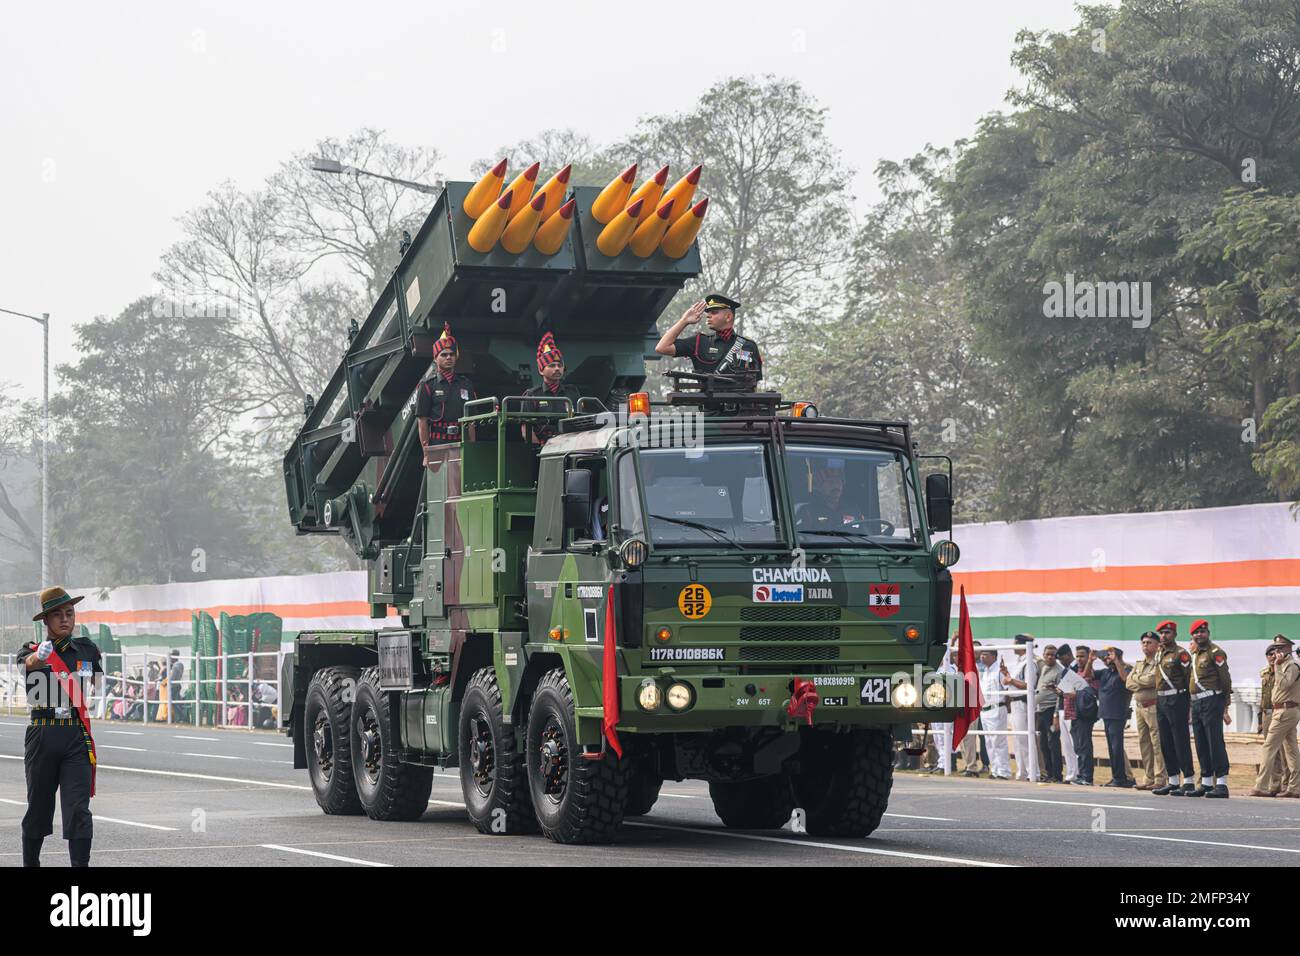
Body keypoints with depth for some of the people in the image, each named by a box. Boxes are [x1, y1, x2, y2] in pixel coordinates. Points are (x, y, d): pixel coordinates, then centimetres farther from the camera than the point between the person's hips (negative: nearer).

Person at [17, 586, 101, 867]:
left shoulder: (87, 649, 12)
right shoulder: (32, 649, 5)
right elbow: (26, 663, -21)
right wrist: (38, 655, -42)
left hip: (78, 737, 0)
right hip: (42, 735, 0)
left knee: (78, 808, -9)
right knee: (38, 805, 9)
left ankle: (81, 864, -10)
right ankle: (30, 863, 24)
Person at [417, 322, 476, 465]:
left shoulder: (466, 385, 16)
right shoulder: (427, 386, 4)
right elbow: (422, 421, -1)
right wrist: (426, 455, -8)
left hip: (461, 444, 4)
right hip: (437, 445, -4)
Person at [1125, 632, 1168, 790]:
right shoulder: (1138, 665, 19)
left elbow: (1151, 679, -20)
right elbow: (1129, 684, 9)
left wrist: (1136, 678, -2)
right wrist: (1144, 682, -7)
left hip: (1154, 707, -8)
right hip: (1140, 707, 8)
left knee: (1157, 744, -9)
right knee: (1144, 744, 10)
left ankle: (1160, 779, -9)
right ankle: (1148, 778, 16)